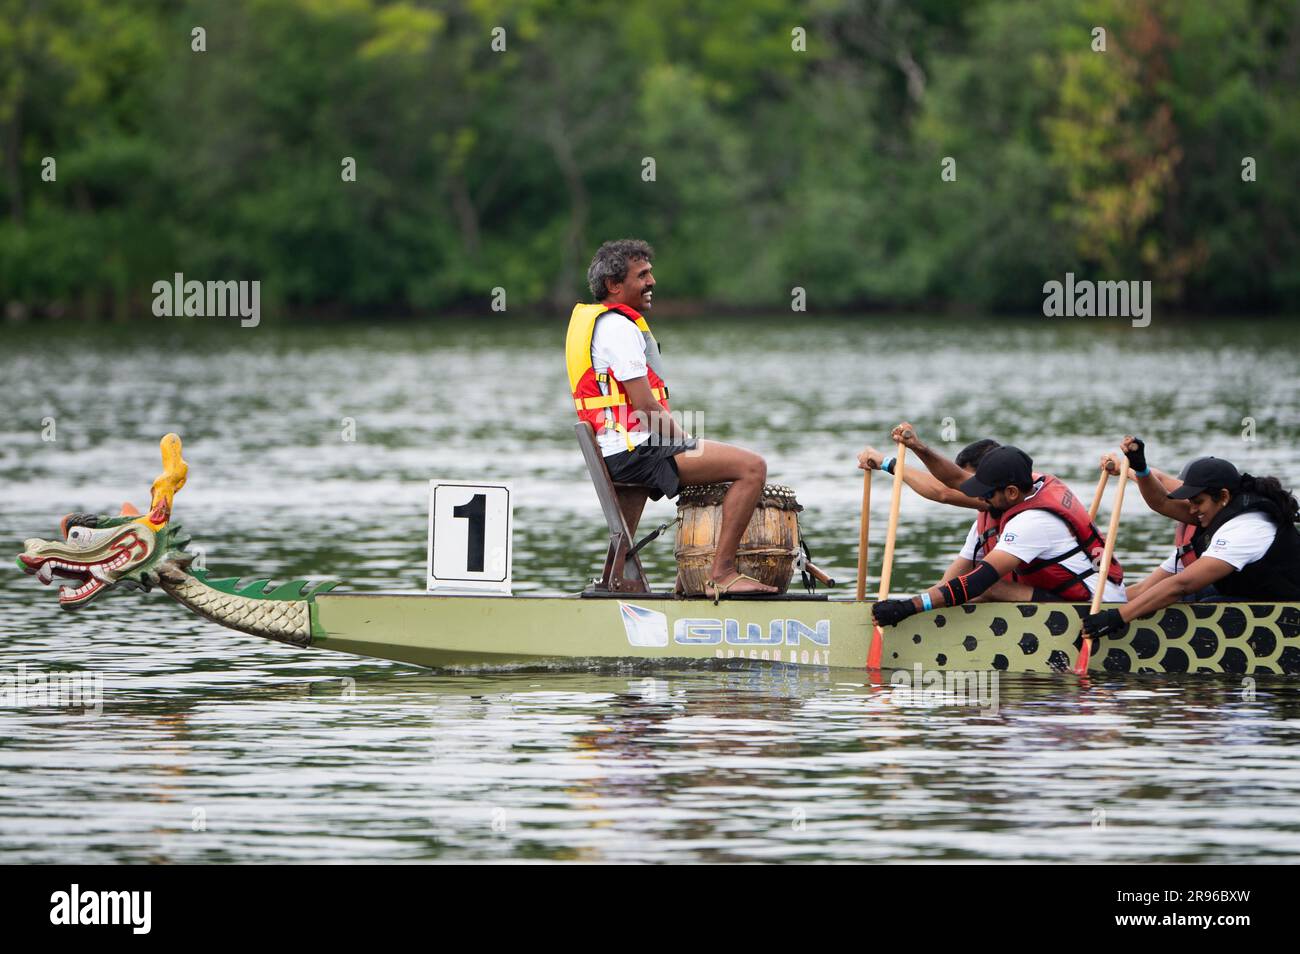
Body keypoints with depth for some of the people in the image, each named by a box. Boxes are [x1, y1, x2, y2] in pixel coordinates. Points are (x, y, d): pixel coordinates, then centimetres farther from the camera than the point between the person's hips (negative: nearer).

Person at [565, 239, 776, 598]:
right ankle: (721, 574, -19)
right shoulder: (618, 326, -15)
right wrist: (686, 444, -6)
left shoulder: (585, 317, 16)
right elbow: (646, 407, -20)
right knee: (752, 467, -17)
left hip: (610, 452, 10)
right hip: (637, 451, -10)